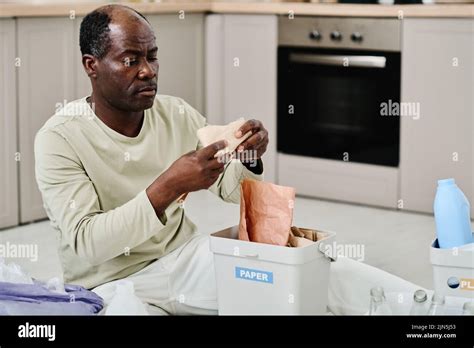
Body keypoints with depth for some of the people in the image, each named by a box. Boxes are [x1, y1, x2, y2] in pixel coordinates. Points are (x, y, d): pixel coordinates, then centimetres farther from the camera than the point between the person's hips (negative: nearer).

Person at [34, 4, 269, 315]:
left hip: (185, 256, 4)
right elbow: (86, 243, -25)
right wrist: (169, 187, -35)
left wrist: (249, 160, -16)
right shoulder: (58, 138, -16)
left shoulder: (178, 114, -1)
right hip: (112, 283, -4)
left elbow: (231, 190, 8)